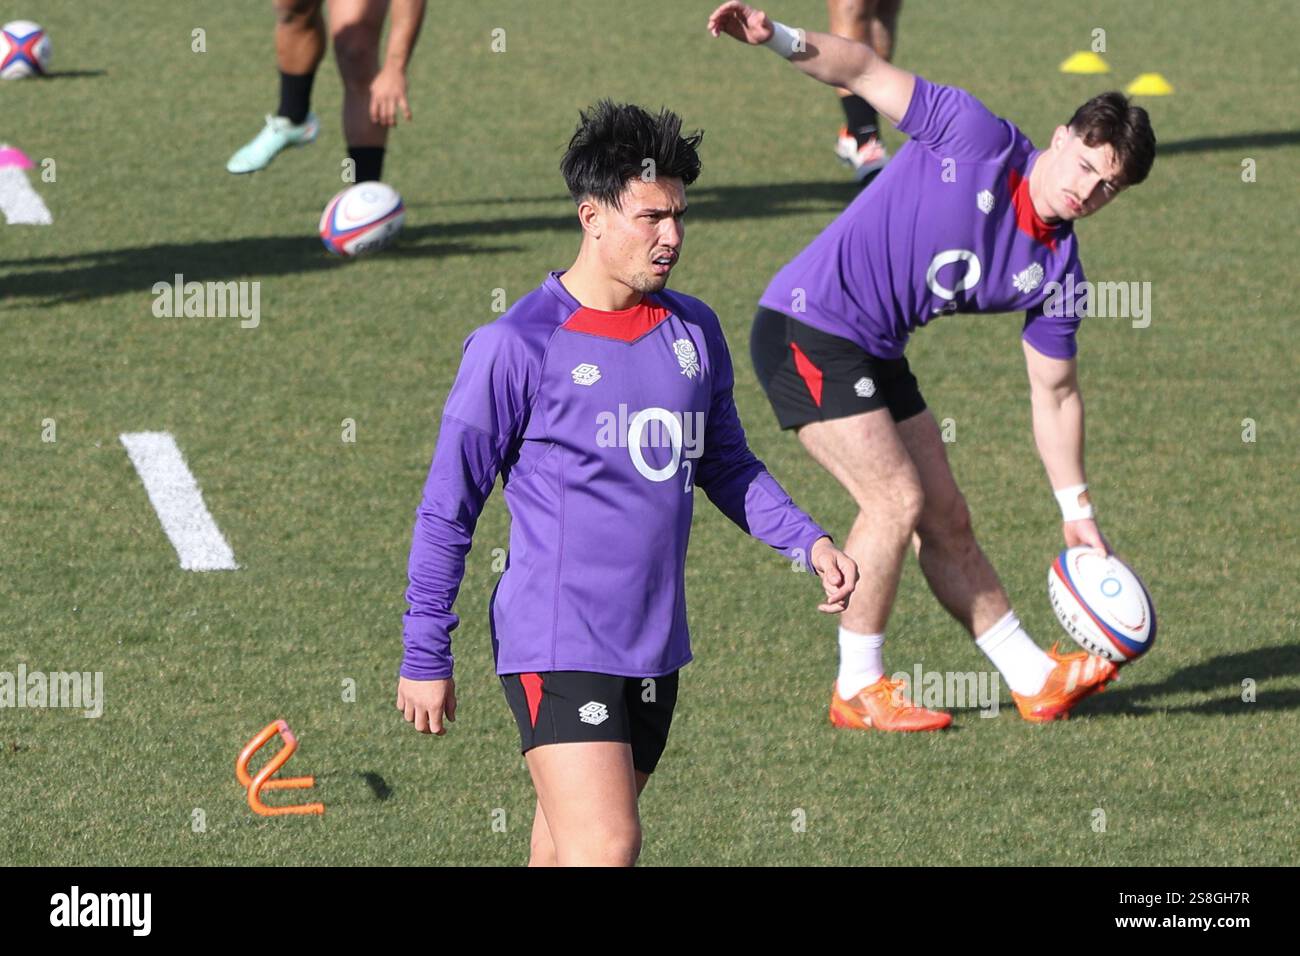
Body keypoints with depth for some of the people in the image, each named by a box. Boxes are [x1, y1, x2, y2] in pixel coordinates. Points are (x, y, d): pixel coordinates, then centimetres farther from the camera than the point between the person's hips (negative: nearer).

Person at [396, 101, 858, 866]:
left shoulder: (694, 331, 8)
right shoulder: (518, 346, -10)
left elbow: (727, 466, 21)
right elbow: (449, 508, -5)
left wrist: (808, 541, 3)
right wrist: (425, 657, -4)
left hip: (654, 650, 6)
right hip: (558, 649, -6)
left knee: (569, 848, 15)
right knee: (607, 850, -18)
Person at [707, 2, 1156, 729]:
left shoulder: (1057, 272, 1)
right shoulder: (979, 140, -15)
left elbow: (1055, 392, 9)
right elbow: (866, 72, -12)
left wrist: (1077, 511, 9)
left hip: (876, 356, 7)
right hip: (807, 326, -7)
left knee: (947, 521, 12)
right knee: (898, 499, -14)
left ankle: (1035, 680, 22)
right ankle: (859, 689, -3)